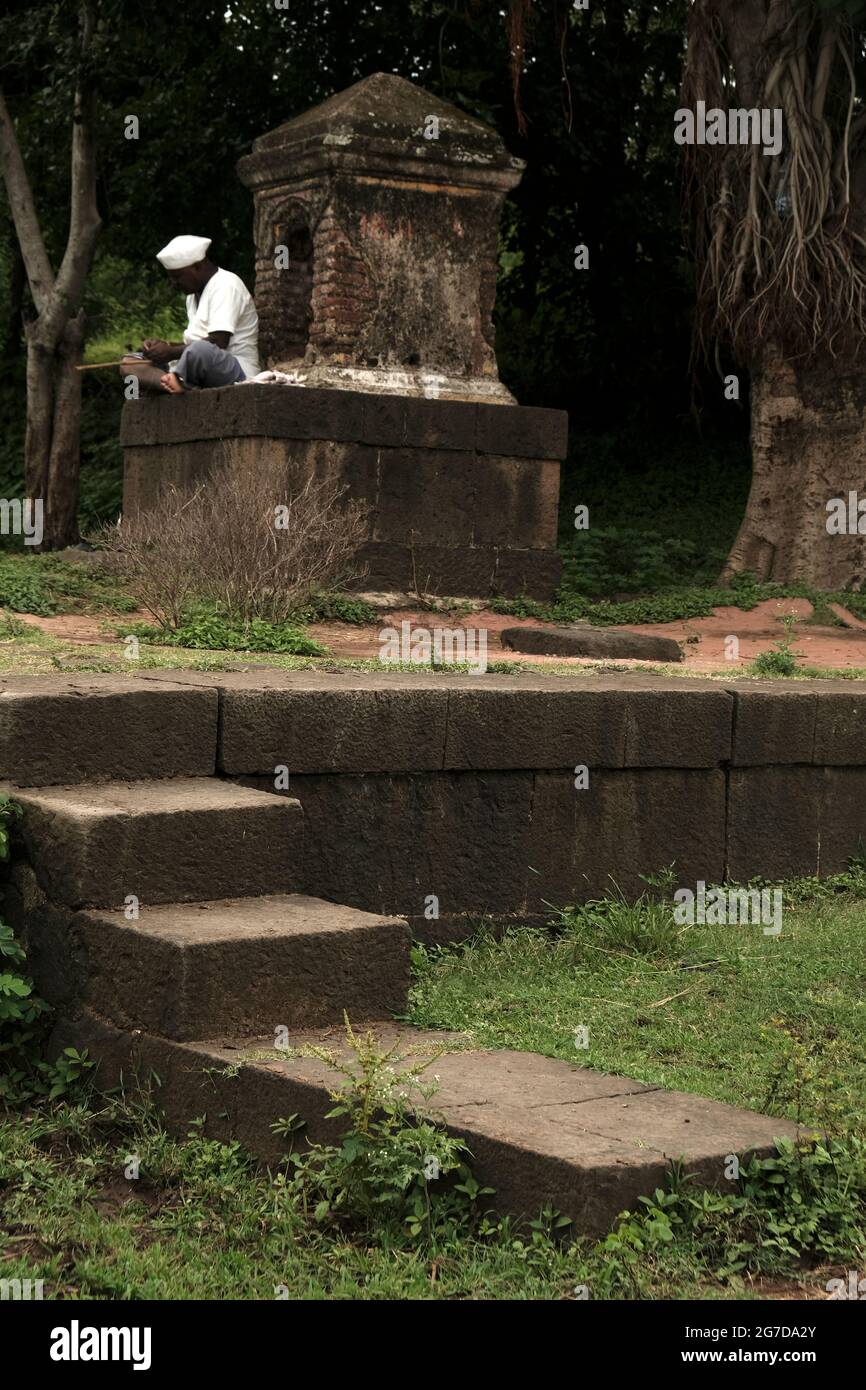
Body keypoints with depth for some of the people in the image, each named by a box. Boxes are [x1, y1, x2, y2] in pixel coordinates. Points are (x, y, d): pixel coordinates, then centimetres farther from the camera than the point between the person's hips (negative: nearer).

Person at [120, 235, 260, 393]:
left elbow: (218, 343, -20)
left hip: (236, 371, -10)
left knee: (199, 351, -43)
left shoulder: (226, 285, -10)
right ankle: (173, 383, -28)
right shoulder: (194, 294, 20)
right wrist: (164, 345, 2)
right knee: (129, 363, 0)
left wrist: (172, 352, -15)